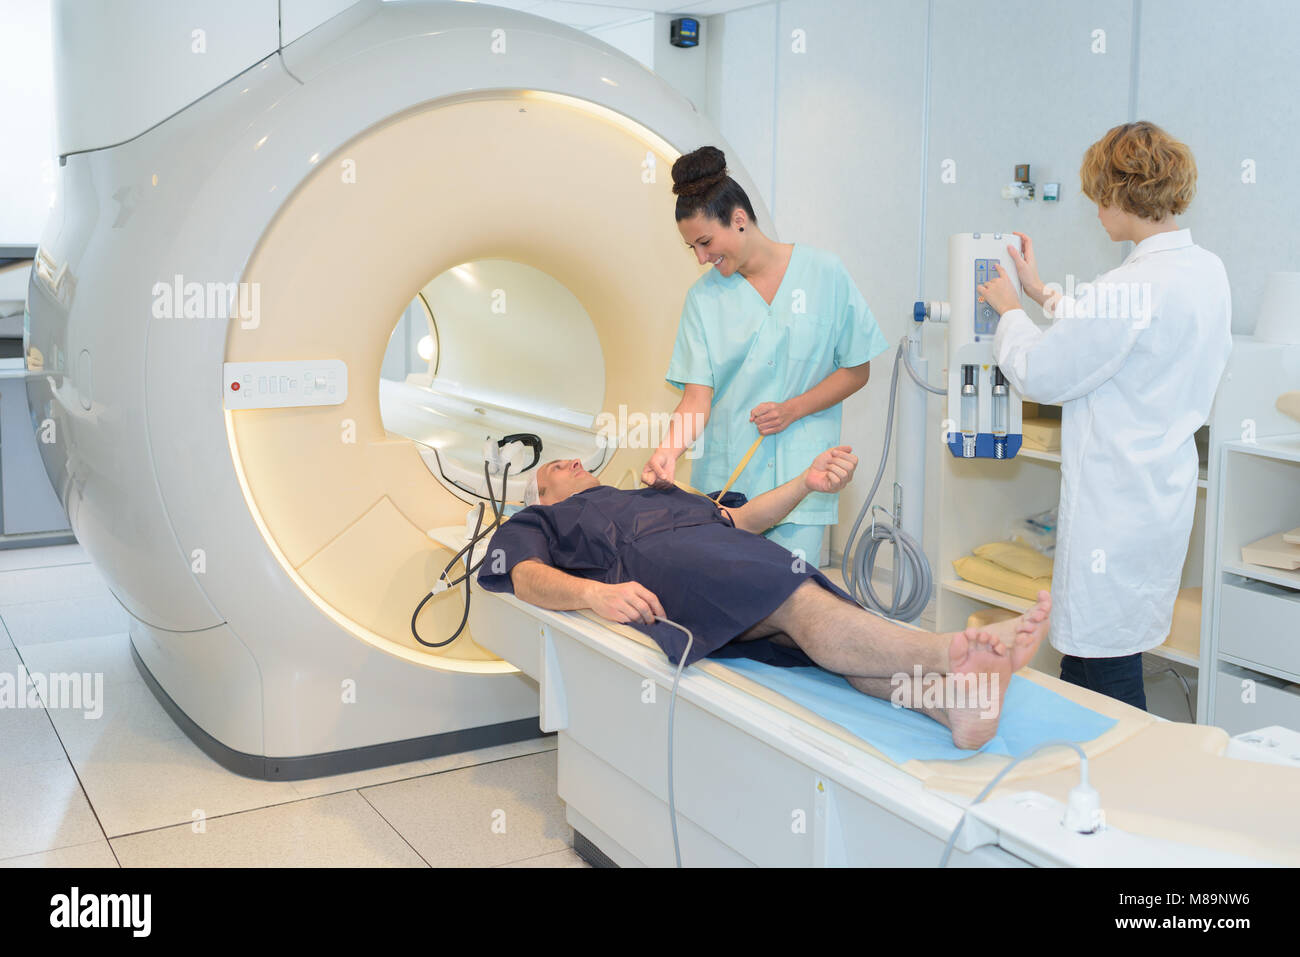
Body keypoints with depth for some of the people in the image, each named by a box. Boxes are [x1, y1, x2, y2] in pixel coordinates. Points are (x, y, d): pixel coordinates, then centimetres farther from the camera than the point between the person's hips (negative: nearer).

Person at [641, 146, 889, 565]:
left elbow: (857, 369, 4)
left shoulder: (824, 274, 1)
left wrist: (794, 409, -10)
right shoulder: (704, 296, 6)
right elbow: (698, 394, -2)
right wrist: (669, 450, -21)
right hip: (724, 475, 2)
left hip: (799, 477, -2)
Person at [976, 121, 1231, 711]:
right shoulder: (1207, 270, 7)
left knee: (1106, 674, 1)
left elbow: (1040, 375, -14)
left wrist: (1010, 312, 3)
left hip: (1116, 502, -10)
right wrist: (1046, 296, 29)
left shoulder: (1134, 286, -23)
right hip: (1165, 490, 10)